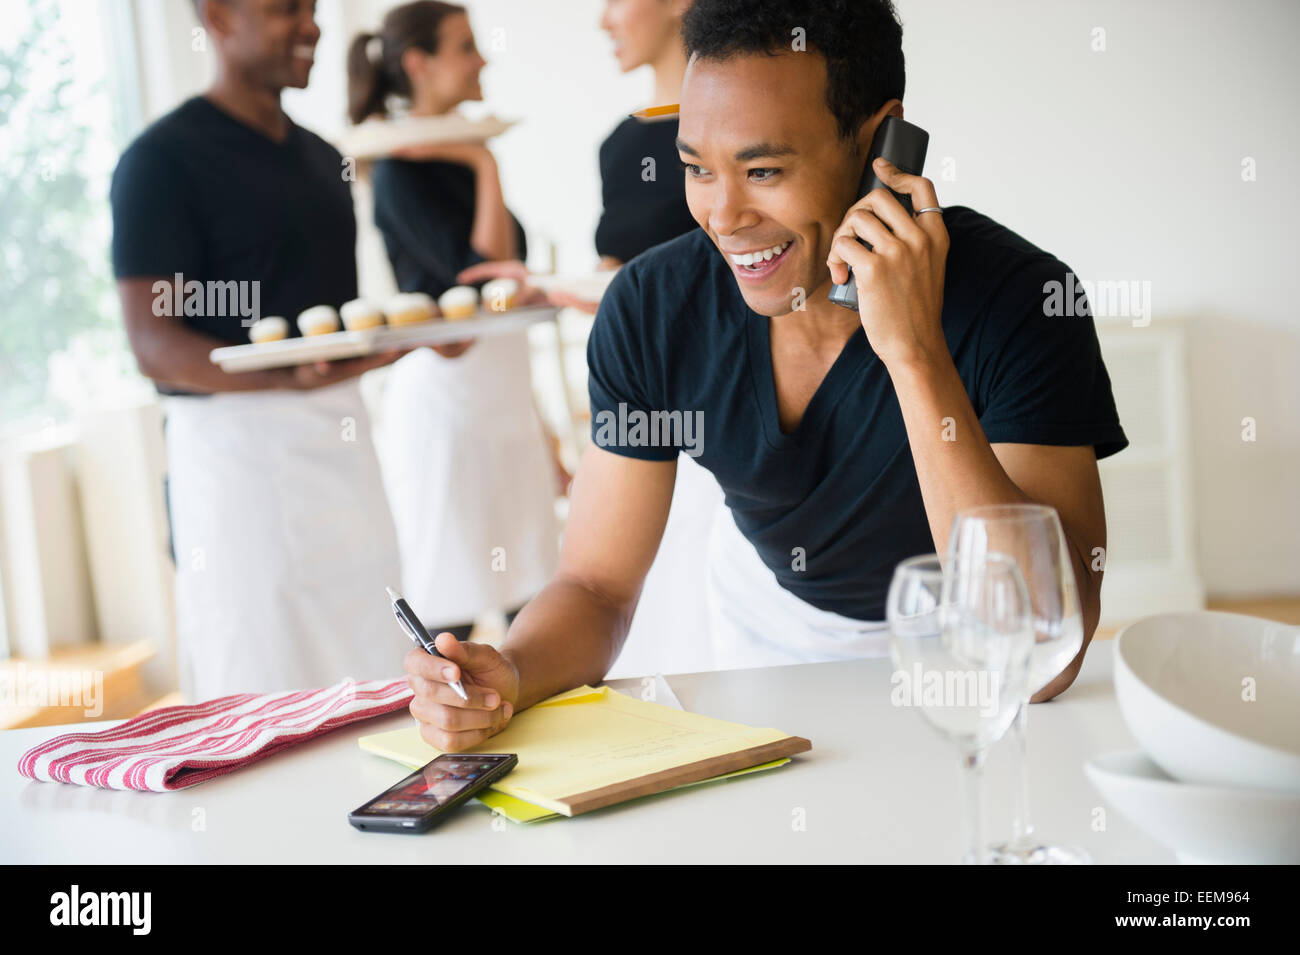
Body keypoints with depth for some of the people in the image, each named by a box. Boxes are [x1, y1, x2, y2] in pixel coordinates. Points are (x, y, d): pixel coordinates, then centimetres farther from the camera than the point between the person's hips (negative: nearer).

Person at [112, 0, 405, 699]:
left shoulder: (321, 158, 16)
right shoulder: (163, 159, -8)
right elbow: (154, 344, -16)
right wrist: (284, 378, -32)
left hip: (341, 432, 8)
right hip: (237, 440, -7)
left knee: (372, 681, 11)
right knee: (268, 697, -4)